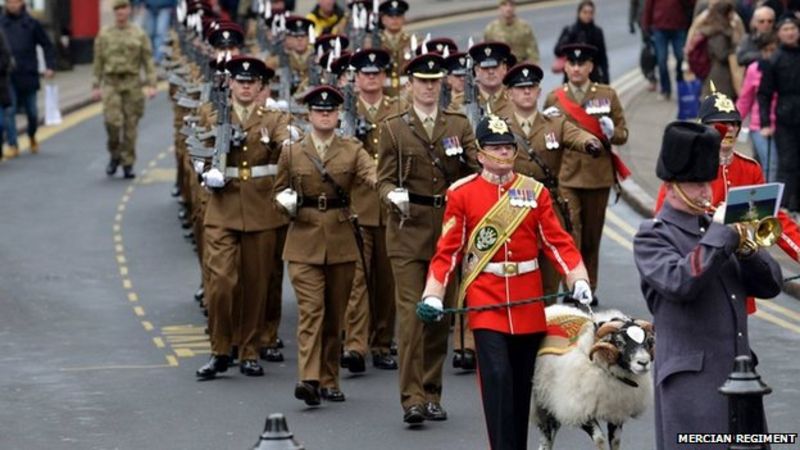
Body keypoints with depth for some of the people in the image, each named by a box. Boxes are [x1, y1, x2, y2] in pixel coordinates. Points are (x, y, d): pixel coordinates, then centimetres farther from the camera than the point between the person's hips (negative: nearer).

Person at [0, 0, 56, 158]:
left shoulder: (32, 24, 2)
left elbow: (47, 46, 7)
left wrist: (49, 66, -2)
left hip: (28, 76, 0)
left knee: (32, 112, 10)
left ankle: (32, 137, 36)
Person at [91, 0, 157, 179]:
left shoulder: (139, 35, 6)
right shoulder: (104, 35, 8)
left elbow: (148, 61, 4)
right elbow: (98, 62, 11)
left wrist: (151, 84, -5)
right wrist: (96, 86, 6)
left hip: (132, 84, 0)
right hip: (111, 83, 0)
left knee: (130, 125, 1)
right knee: (113, 121, -16)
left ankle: (128, 164, 9)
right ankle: (114, 155, 5)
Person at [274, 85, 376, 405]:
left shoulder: (352, 150, 5)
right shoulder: (292, 153, 7)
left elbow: (372, 174, -13)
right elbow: (279, 190, 17)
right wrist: (286, 201, -7)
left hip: (341, 241, 2)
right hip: (304, 239, -1)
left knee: (335, 313, 7)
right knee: (310, 308, -13)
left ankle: (329, 381, 17)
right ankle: (309, 380, -22)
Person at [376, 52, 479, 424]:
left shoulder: (459, 125, 11)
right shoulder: (393, 128, 5)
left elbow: (476, 171, 3)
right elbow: (385, 179, 3)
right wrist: (394, 195, -19)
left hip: (448, 228, 3)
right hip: (408, 229, -3)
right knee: (411, 313, -11)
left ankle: (432, 394, 17)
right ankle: (412, 398, -14)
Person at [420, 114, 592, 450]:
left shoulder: (535, 192, 6)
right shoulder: (462, 194, 0)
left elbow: (557, 241, 4)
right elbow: (448, 249, -1)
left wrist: (579, 279, -10)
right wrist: (433, 295, -11)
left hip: (527, 300, 3)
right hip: (485, 297, -3)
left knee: (523, 380, 10)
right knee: (497, 377, -14)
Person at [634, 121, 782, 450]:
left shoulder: (717, 226, 16)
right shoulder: (652, 236, -3)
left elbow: (770, 285, 13)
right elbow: (680, 283, -23)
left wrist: (745, 248, -5)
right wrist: (721, 234, -18)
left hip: (738, 372, 7)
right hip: (692, 377, -7)